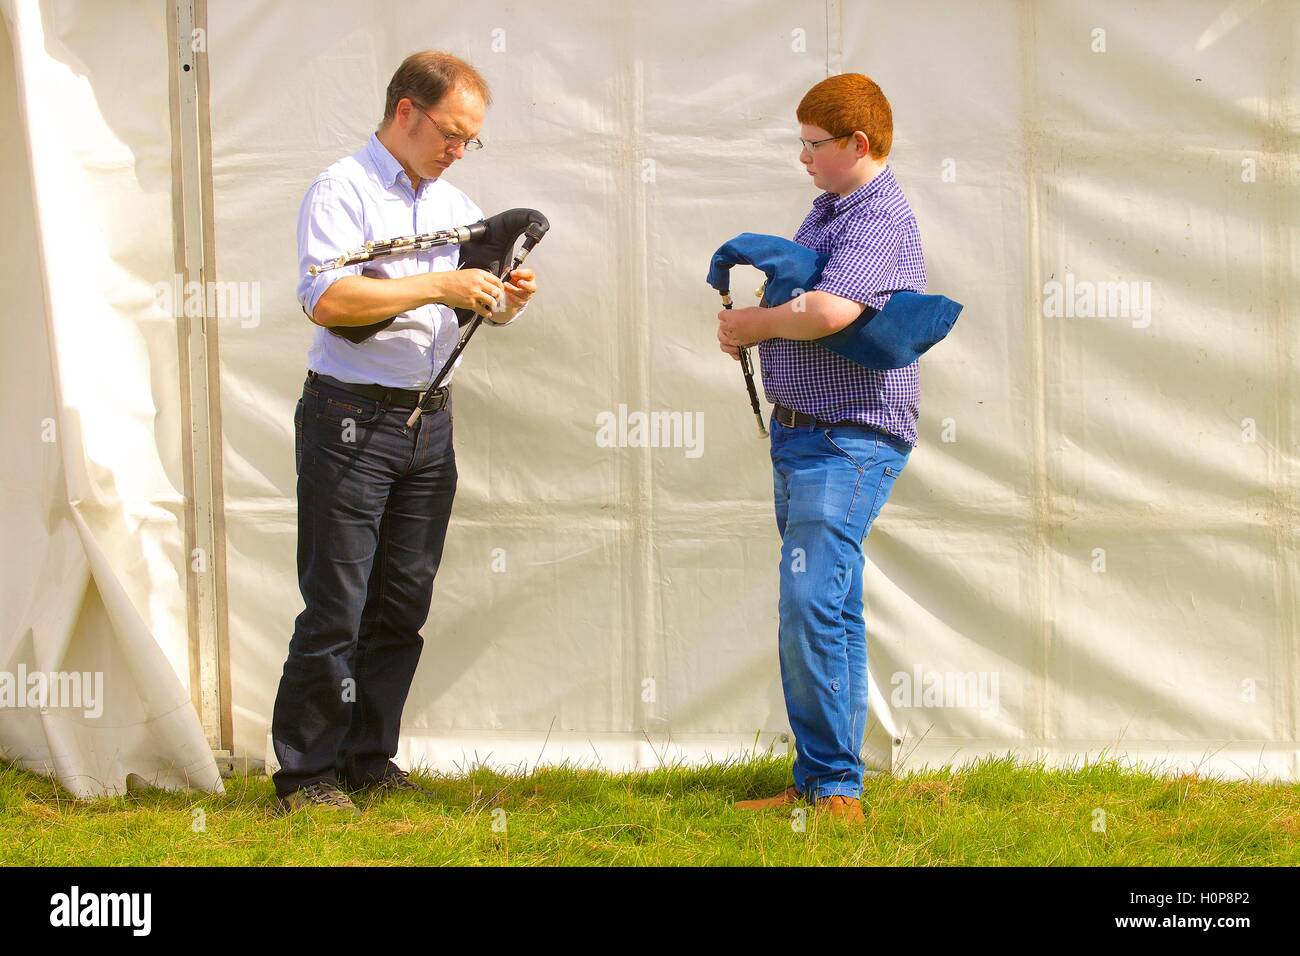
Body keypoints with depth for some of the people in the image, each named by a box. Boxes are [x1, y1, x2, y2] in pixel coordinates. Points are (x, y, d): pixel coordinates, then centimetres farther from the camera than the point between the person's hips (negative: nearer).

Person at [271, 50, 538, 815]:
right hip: (352, 419, -7)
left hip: (430, 421, 7)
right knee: (336, 606, -5)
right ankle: (306, 773, 1)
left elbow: (483, 304, 18)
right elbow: (329, 300, -21)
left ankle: (370, 758, 18)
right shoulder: (344, 191, -8)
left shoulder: (455, 205, 15)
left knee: (404, 605, 9)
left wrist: (508, 299, -6)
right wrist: (439, 287, -21)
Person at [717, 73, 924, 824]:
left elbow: (827, 312, -30)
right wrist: (749, 325, 8)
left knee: (812, 605, -18)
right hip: (802, 433, 10)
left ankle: (836, 785, -15)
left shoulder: (881, 219, -16)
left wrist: (756, 325, -12)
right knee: (830, 613, 12)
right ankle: (816, 785, 16)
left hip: (852, 438, -10)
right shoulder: (828, 211, 16)